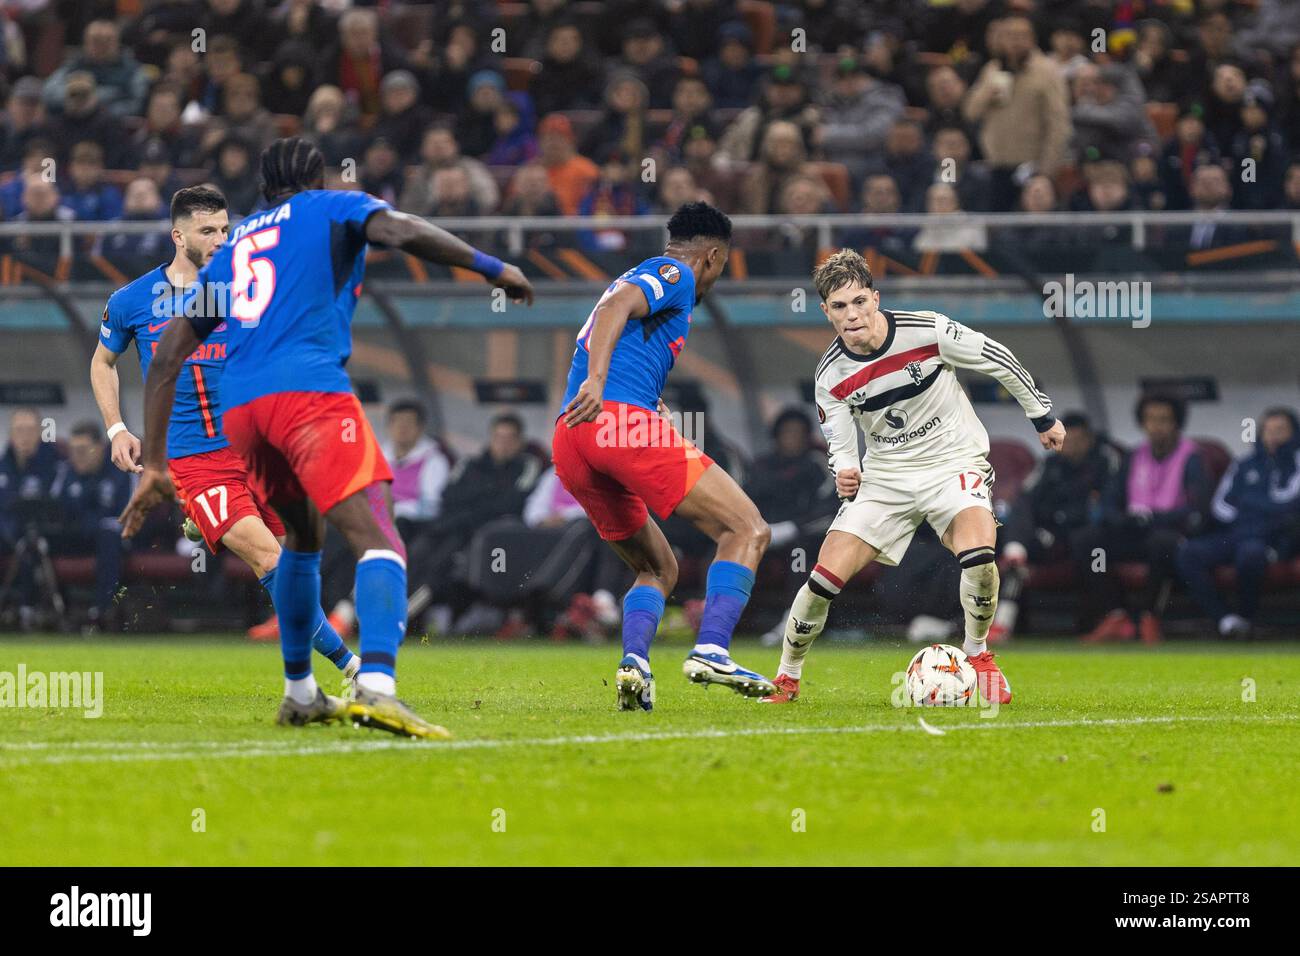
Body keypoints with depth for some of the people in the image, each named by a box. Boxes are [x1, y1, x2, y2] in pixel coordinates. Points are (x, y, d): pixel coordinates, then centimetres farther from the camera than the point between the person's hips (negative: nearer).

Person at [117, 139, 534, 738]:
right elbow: (402, 232, -6)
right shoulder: (333, 209, 17)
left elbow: (167, 354, 28)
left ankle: (299, 693, 34)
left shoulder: (233, 246, 30)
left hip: (239, 408, 6)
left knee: (303, 533, 30)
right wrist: (491, 268, 4)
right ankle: (376, 684, -40)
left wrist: (154, 463, 29)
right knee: (376, 538, -16)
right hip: (310, 390, -6)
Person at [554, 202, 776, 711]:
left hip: (568, 441, 9)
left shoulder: (634, 277, 33)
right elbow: (617, 307, -13)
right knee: (748, 531, -5)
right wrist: (596, 380, -28)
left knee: (658, 569, 20)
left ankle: (634, 661, -6)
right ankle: (710, 651, -22)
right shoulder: (676, 274, 6)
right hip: (624, 418, -9)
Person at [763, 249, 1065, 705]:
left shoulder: (927, 331, -18)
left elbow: (999, 361, -5)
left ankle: (978, 655, -4)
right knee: (826, 576, -11)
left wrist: (1043, 416, 5)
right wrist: (844, 473, -23)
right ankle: (787, 677, 12)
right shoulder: (831, 376, -9)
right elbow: (840, 448, 1)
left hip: (954, 461, -3)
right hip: (885, 475, 3)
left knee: (977, 554, -31)